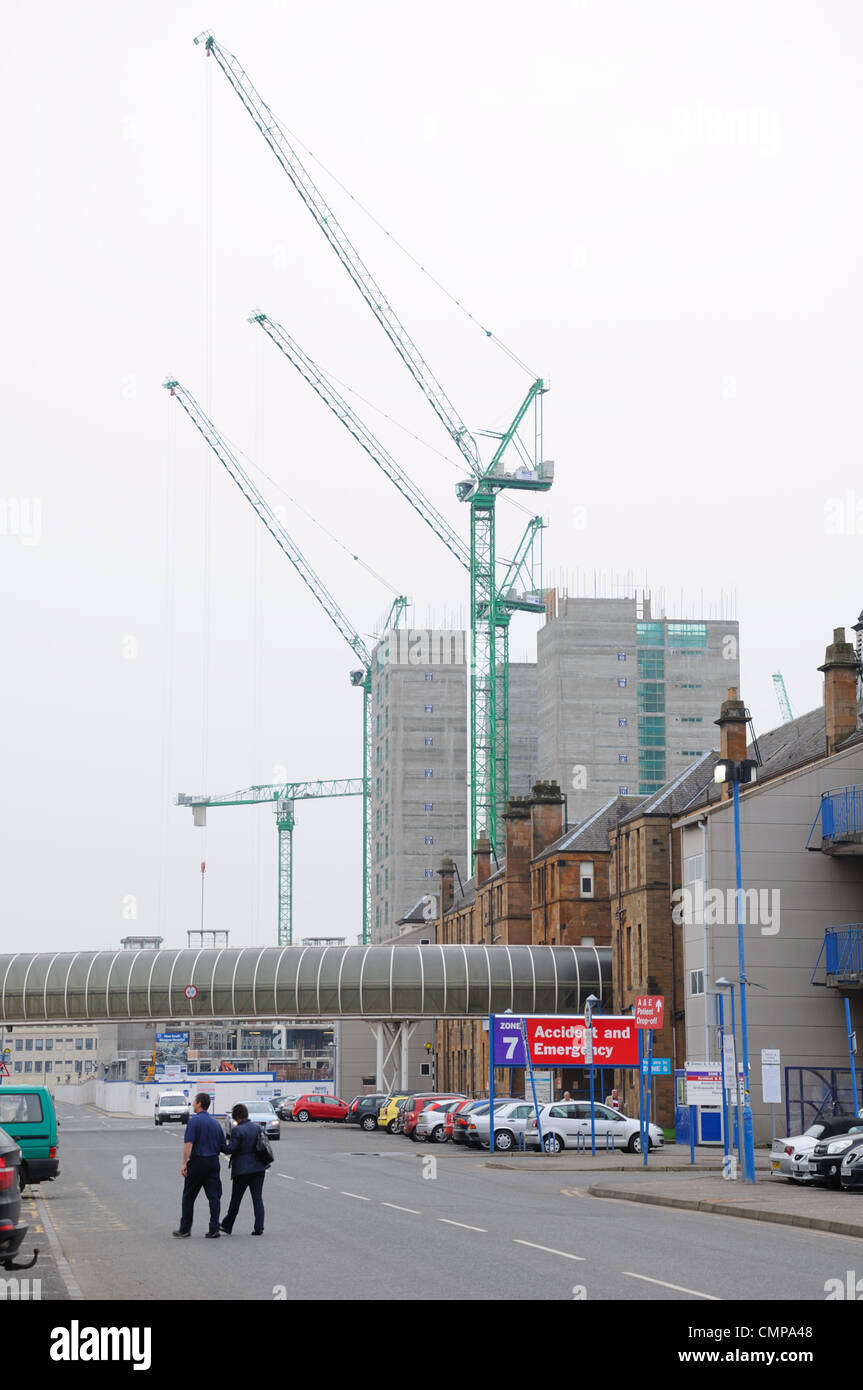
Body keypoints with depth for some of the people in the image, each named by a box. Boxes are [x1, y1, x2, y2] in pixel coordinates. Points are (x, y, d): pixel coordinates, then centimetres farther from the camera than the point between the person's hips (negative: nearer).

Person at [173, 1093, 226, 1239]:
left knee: (188, 1196, 8)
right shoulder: (215, 1122, 10)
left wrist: (184, 1163, -19)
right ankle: (214, 1230, -3)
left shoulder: (194, 1120, -8)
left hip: (197, 1162, -4)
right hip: (213, 1162, 5)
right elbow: (223, 1147, 13)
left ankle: (185, 1228, 13)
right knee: (214, 1197, 3)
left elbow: (188, 1143, -18)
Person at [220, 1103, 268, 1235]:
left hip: (242, 1170, -5)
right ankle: (259, 1228, 0)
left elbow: (231, 1149, -16)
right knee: (257, 1199, 5)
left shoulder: (237, 1130, -15)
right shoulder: (257, 1127, 4)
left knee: (235, 1200, 9)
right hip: (258, 1168, 5)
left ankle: (227, 1226, 22)